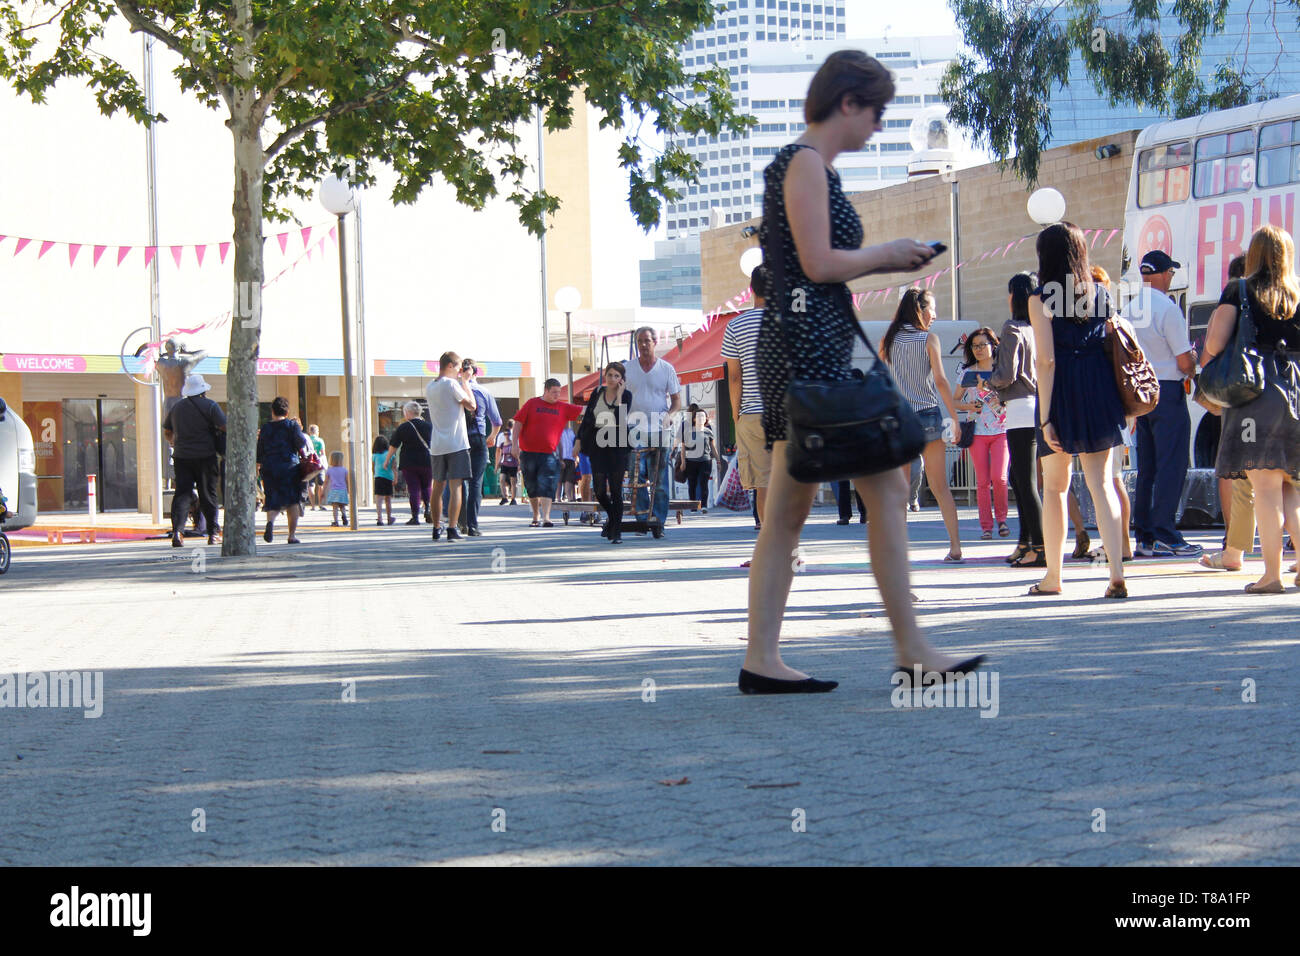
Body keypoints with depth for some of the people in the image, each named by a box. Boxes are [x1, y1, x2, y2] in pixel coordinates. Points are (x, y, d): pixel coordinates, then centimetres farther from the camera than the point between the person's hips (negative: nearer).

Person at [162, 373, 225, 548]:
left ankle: (176, 531, -17)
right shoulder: (209, 406, -4)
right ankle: (212, 534, 10)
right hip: (205, 456, -3)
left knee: (182, 494, 0)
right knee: (208, 495, 6)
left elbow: (167, 432, 21)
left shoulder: (177, 406, 11)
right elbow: (225, 427, -13)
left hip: (181, 457, 3)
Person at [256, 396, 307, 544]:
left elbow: (260, 451, 10)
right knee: (292, 502, 6)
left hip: (269, 469, 2)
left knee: (274, 502, 4)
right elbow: (301, 443, -12)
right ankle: (292, 535, 3)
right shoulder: (292, 425, -1)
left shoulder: (265, 428, 7)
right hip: (289, 467, -2)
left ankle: (270, 521, -28)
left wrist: (259, 465, 27)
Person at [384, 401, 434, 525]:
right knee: (426, 487, 15)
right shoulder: (429, 426, 3)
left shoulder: (403, 428, -4)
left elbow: (393, 446, 1)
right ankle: (428, 510, -4)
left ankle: (415, 517, -4)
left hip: (408, 463, -2)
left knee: (413, 489, 0)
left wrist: (387, 460, 13)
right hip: (427, 462, 2)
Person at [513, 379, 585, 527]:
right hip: (528, 452, 0)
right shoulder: (532, 403, 4)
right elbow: (518, 423, 4)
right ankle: (536, 516, 24)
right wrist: (515, 444, -2)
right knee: (531, 487, 9)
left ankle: (546, 517, -19)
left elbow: (583, 410, 7)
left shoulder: (563, 408, 8)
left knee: (546, 486, -14)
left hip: (548, 454, 0)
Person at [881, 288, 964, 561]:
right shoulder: (929, 338, -4)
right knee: (940, 487, 3)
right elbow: (940, 380, -10)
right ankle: (955, 547, 0)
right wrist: (954, 417, -6)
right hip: (928, 416, -2)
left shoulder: (888, 341, 5)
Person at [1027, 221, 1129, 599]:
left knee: (1055, 487, 9)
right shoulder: (1102, 293, 7)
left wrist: (1045, 418, -11)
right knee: (1101, 482, 3)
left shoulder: (1041, 298, -6)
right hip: (1099, 395, 3)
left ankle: (1052, 577, 15)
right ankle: (1116, 572, -9)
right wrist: (1124, 404, 13)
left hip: (1061, 397, -3)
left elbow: (1046, 360, -11)